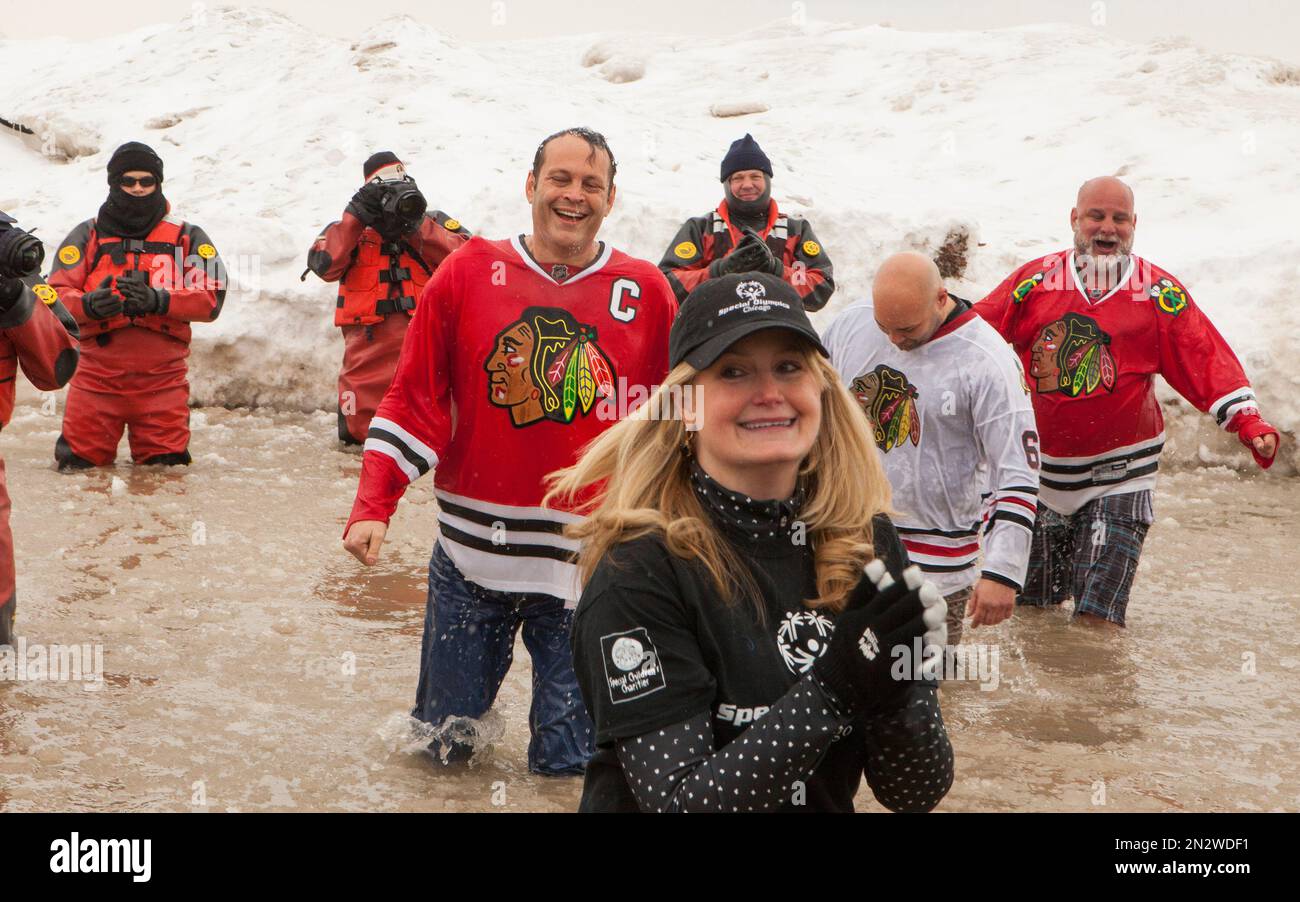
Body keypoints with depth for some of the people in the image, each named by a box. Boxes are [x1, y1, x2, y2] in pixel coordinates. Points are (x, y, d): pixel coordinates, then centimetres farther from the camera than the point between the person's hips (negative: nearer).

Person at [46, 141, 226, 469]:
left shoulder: (187, 238, 7)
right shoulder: (87, 236, 8)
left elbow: (211, 299, -5)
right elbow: (57, 294, 0)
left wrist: (157, 301, -22)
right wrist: (89, 305, -23)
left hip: (163, 378, 0)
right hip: (97, 377, 0)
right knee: (78, 466, 2)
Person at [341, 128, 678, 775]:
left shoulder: (645, 292, 0)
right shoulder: (469, 272, 0)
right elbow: (414, 399, 1)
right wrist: (374, 506, -9)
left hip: (587, 567, 0)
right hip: (470, 556, 1)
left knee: (568, 766, 4)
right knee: (444, 748, 12)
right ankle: (469, 720, 44)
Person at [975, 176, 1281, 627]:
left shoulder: (1160, 293, -3)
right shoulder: (1034, 280, -1)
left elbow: (1209, 362, -5)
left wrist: (1250, 424, -17)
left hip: (1118, 475, -2)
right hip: (1038, 468, 2)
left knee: (1098, 620, -9)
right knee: (1028, 607, 14)